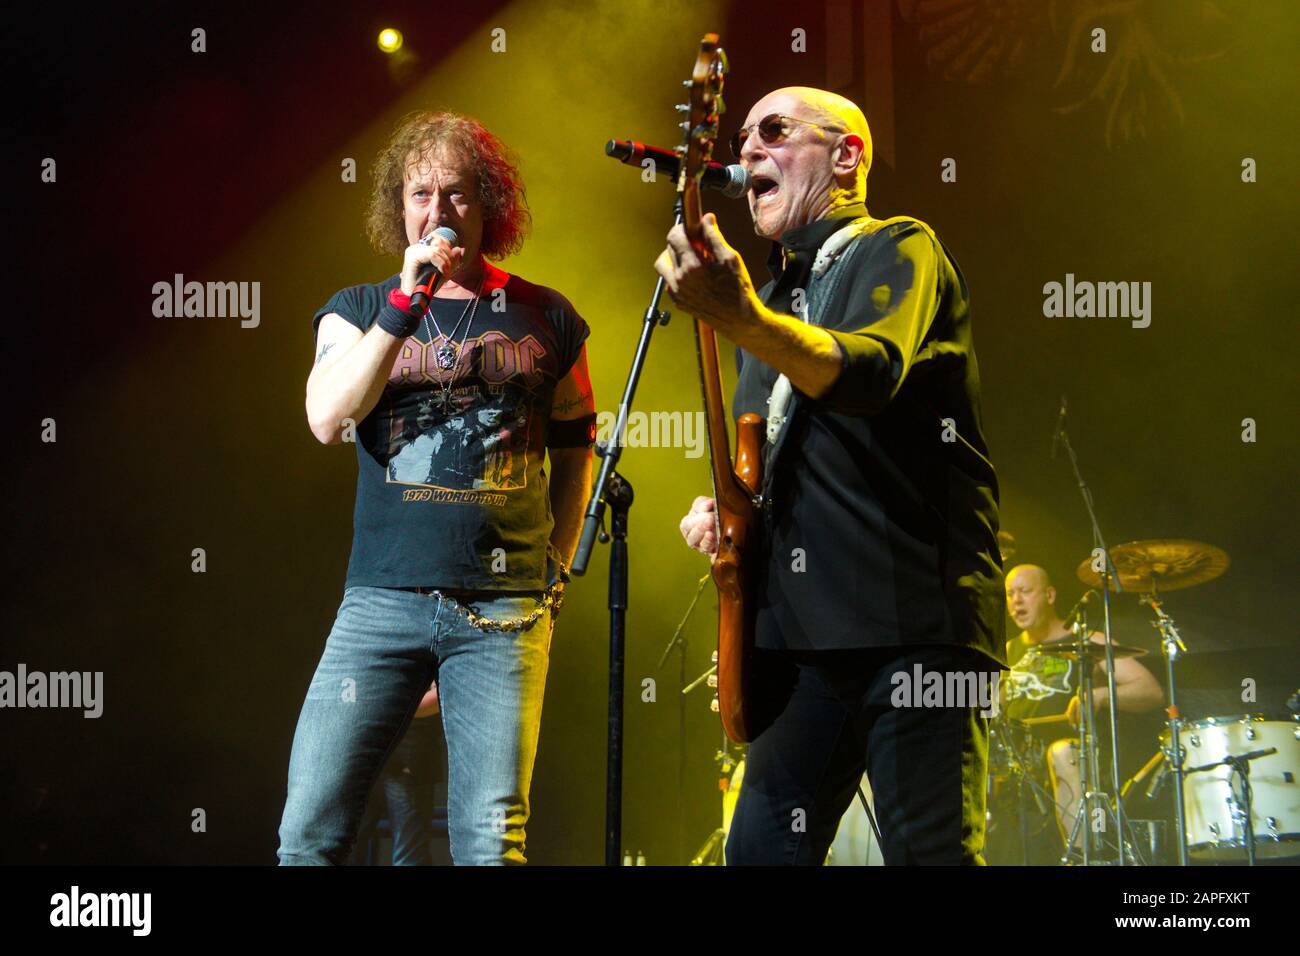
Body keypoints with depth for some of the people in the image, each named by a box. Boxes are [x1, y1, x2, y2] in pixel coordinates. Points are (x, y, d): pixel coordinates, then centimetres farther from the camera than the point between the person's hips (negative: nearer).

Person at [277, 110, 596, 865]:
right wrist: (406, 304, -13)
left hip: (505, 610, 0)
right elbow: (328, 419, -8)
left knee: (490, 841, -5)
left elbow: (575, 448, 19)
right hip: (383, 598, 0)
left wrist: (554, 570, 11)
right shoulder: (361, 311, 10)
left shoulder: (545, 318, 11)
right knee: (309, 833, -7)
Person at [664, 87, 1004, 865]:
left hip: (915, 616, -8)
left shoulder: (899, 252, -1)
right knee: (762, 847, 3)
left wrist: (741, 317, -42)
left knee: (930, 850, -11)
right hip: (802, 626, 8)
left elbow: (869, 372, -25)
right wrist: (722, 511, 9)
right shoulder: (779, 296, 24)